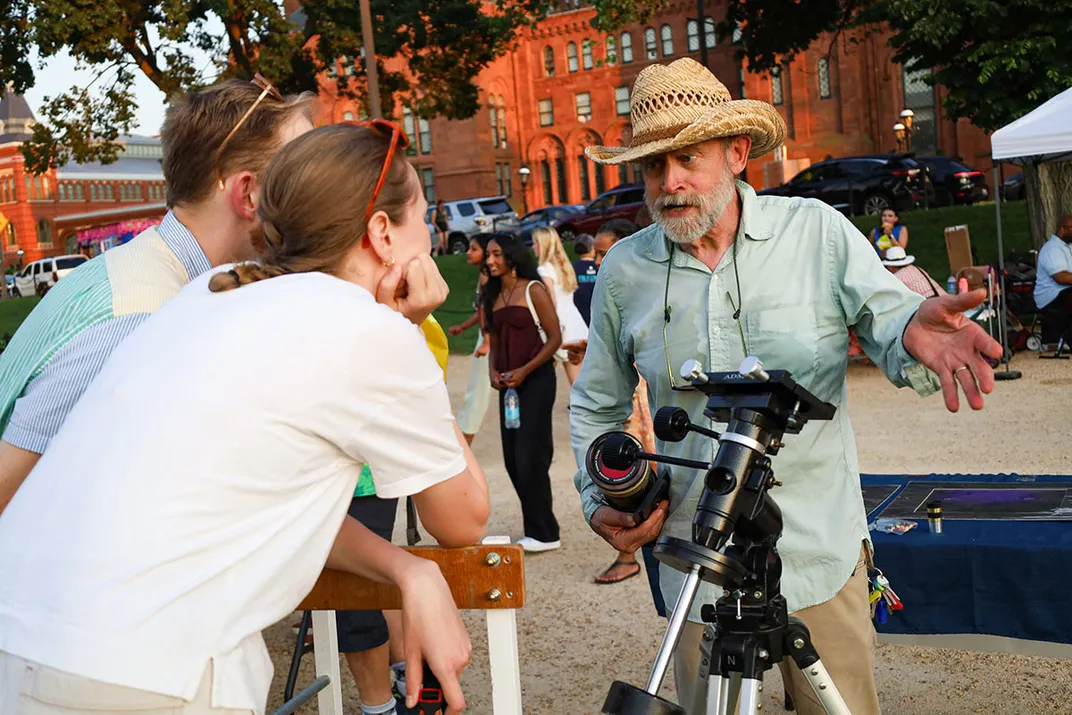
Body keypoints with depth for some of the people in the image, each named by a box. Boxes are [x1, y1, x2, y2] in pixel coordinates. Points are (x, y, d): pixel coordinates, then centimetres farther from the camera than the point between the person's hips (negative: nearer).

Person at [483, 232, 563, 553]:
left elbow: (555, 338, -9)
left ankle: (544, 534, 0)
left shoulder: (533, 290, -6)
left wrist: (525, 370, -17)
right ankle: (537, 529, 16)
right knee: (513, 458, 6)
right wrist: (493, 371, -3)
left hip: (535, 379, -7)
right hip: (508, 383, 7)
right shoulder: (493, 297, 13)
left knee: (530, 456, -9)